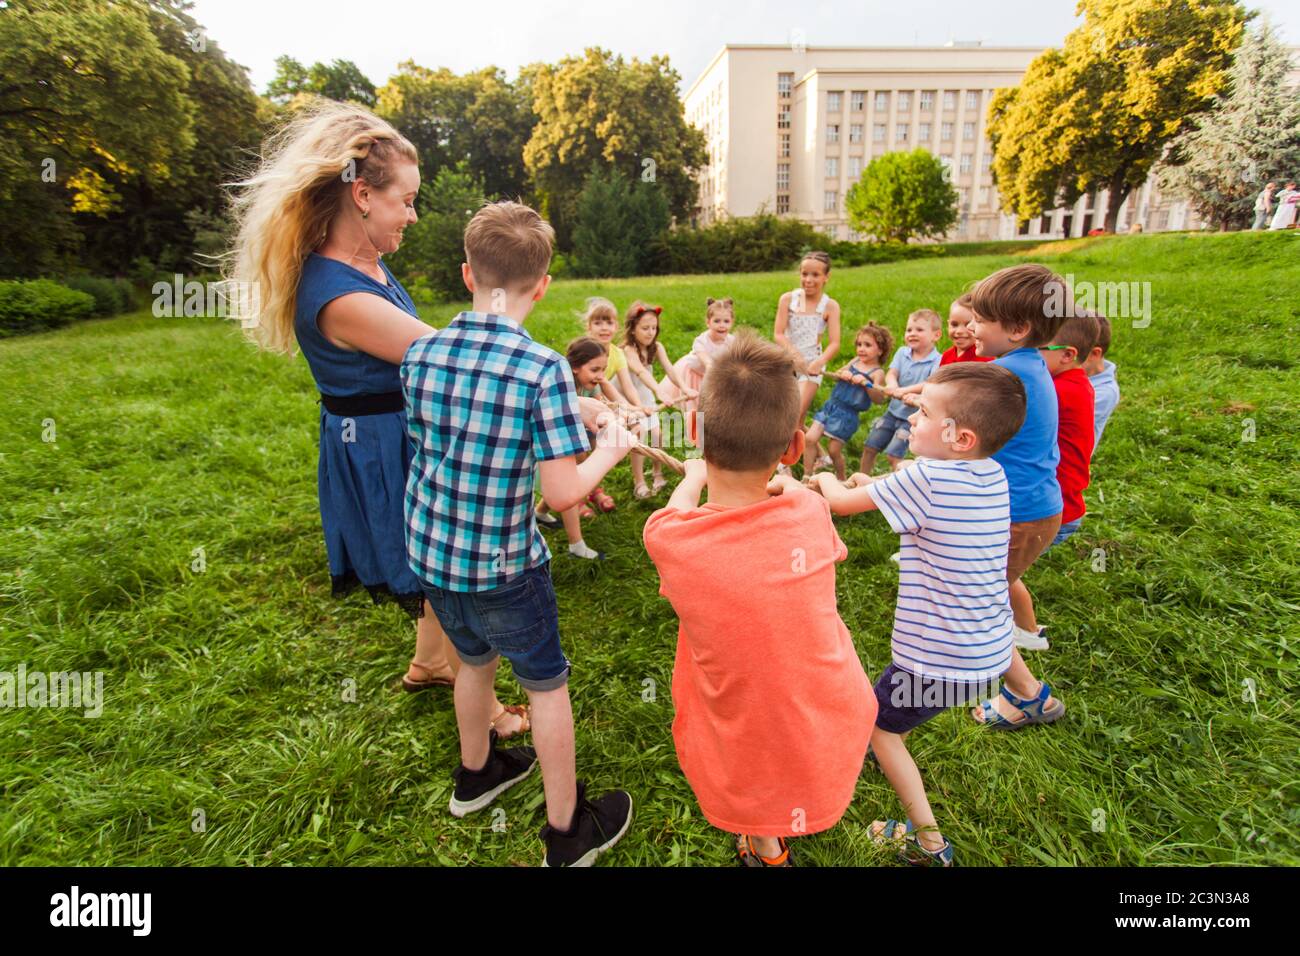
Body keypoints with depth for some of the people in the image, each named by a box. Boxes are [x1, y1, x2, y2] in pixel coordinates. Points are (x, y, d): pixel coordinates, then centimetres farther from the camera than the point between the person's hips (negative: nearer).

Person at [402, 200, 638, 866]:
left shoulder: (420, 353, -5)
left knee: (475, 660, 29)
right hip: (502, 566, -6)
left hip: (428, 553, 6)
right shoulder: (543, 369, -23)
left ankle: (476, 773, 55)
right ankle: (567, 832, 33)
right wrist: (610, 450, -4)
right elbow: (562, 493, -24)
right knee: (547, 685, 15)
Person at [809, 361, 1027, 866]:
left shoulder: (925, 477, -27)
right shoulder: (994, 475, -3)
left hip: (943, 656, -8)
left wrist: (824, 480, 6)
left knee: (879, 726, 17)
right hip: (991, 648, 8)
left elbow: (841, 502, -14)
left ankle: (928, 841, 24)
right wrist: (876, 483, 6)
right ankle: (895, 747, 58)